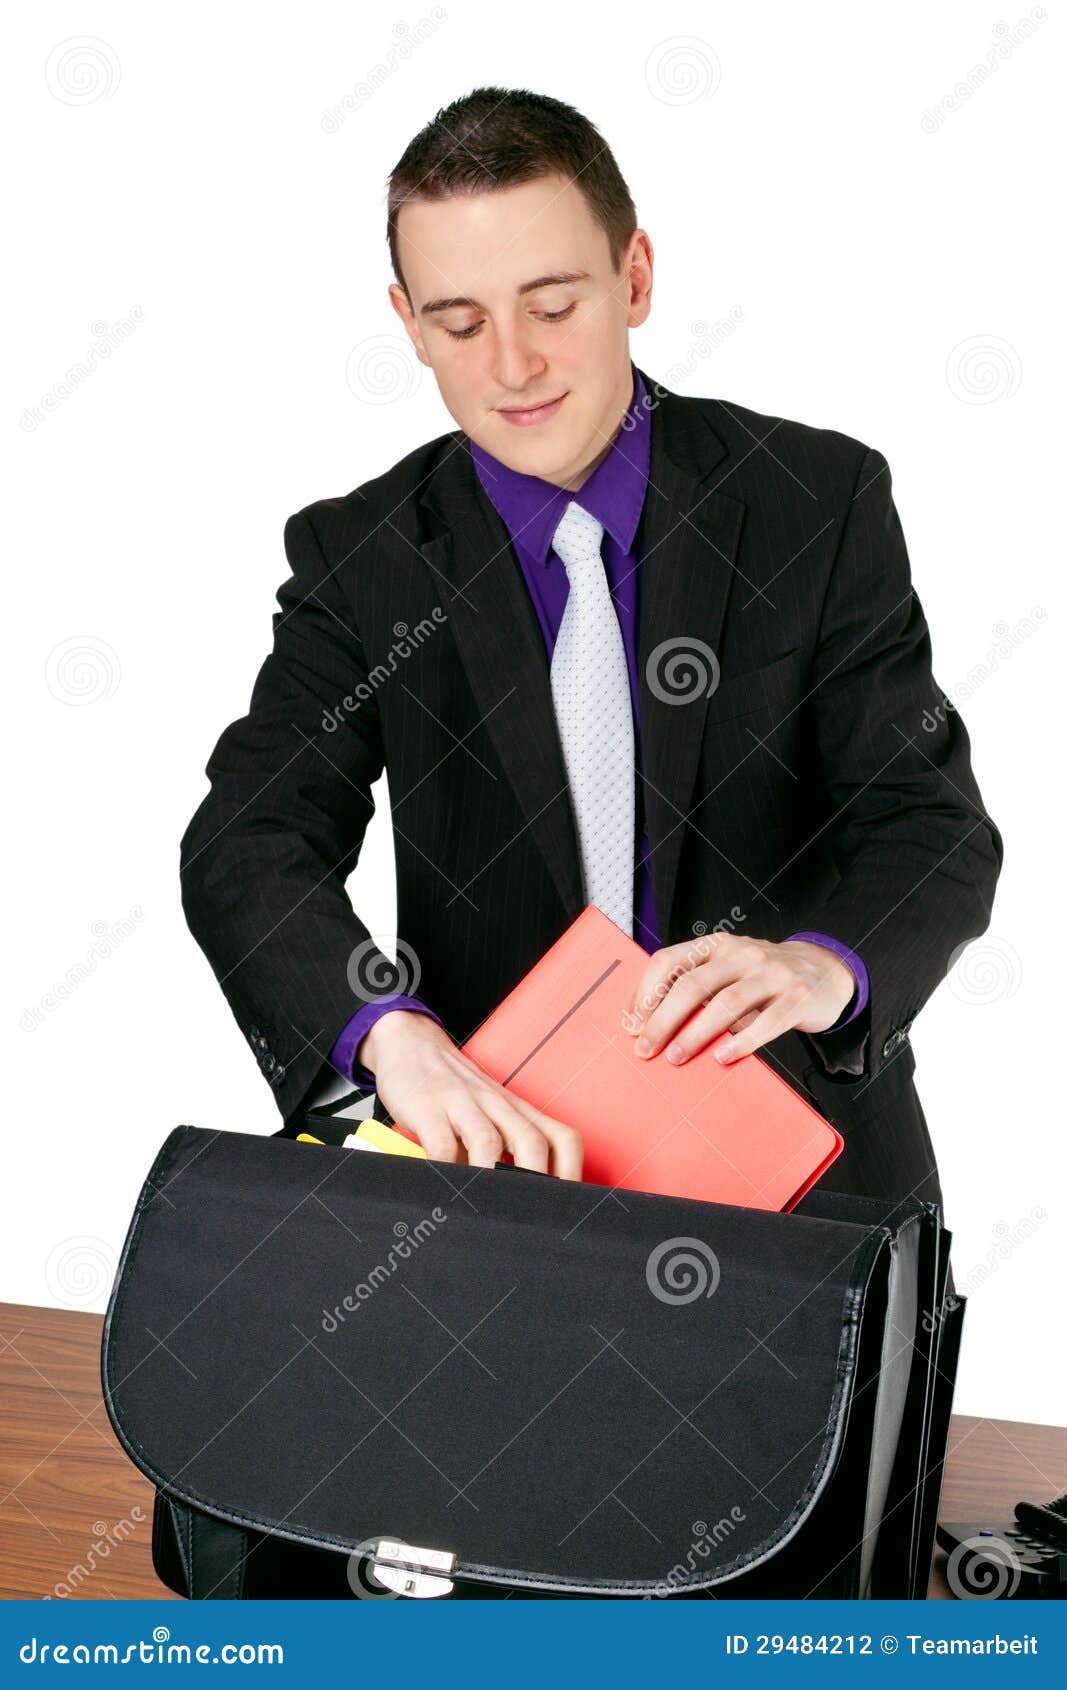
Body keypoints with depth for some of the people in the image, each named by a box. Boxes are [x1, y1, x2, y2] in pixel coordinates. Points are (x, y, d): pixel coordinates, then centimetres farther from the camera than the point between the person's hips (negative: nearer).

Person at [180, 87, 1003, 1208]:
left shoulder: (823, 501, 0)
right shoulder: (357, 557, 2)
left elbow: (932, 825, -4)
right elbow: (248, 843, -10)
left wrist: (824, 968, -27)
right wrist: (389, 1031, -31)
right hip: (501, 1146, 1)